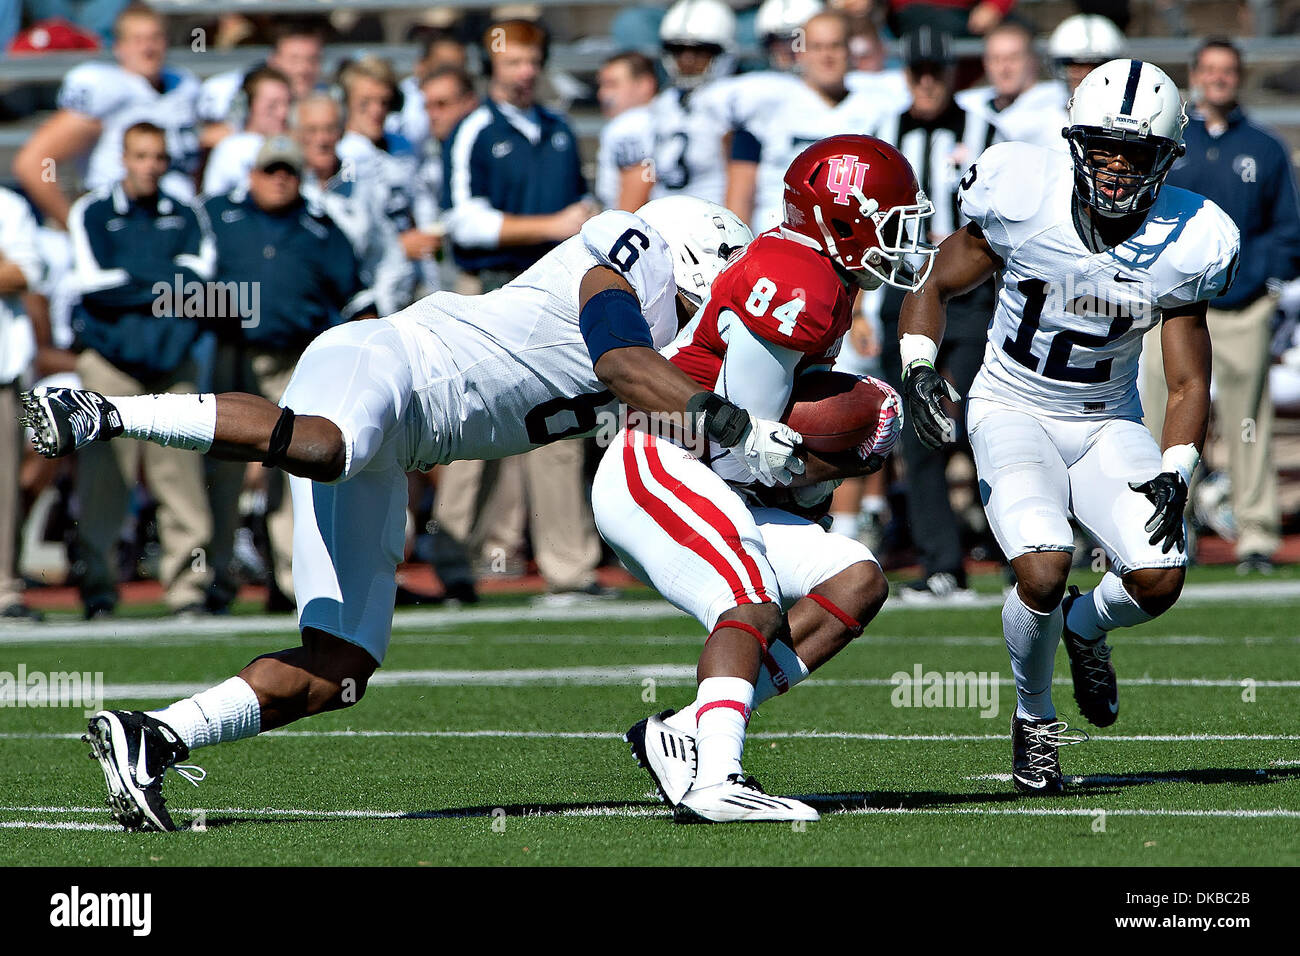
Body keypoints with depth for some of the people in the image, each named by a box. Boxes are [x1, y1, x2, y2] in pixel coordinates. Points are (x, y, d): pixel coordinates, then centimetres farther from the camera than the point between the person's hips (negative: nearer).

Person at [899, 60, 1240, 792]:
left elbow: (1189, 383, -4)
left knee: (1160, 579, -18)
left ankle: (1087, 626, 21)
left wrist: (1175, 474, -20)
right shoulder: (1024, 198, -20)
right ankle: (1034, 720, 3)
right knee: (1044, 572, -27)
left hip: (1108, 424, 3)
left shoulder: (1184, 245, -13)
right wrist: (919, 370, -21)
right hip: (1013, 412, -2)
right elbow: (935, 286, -4)